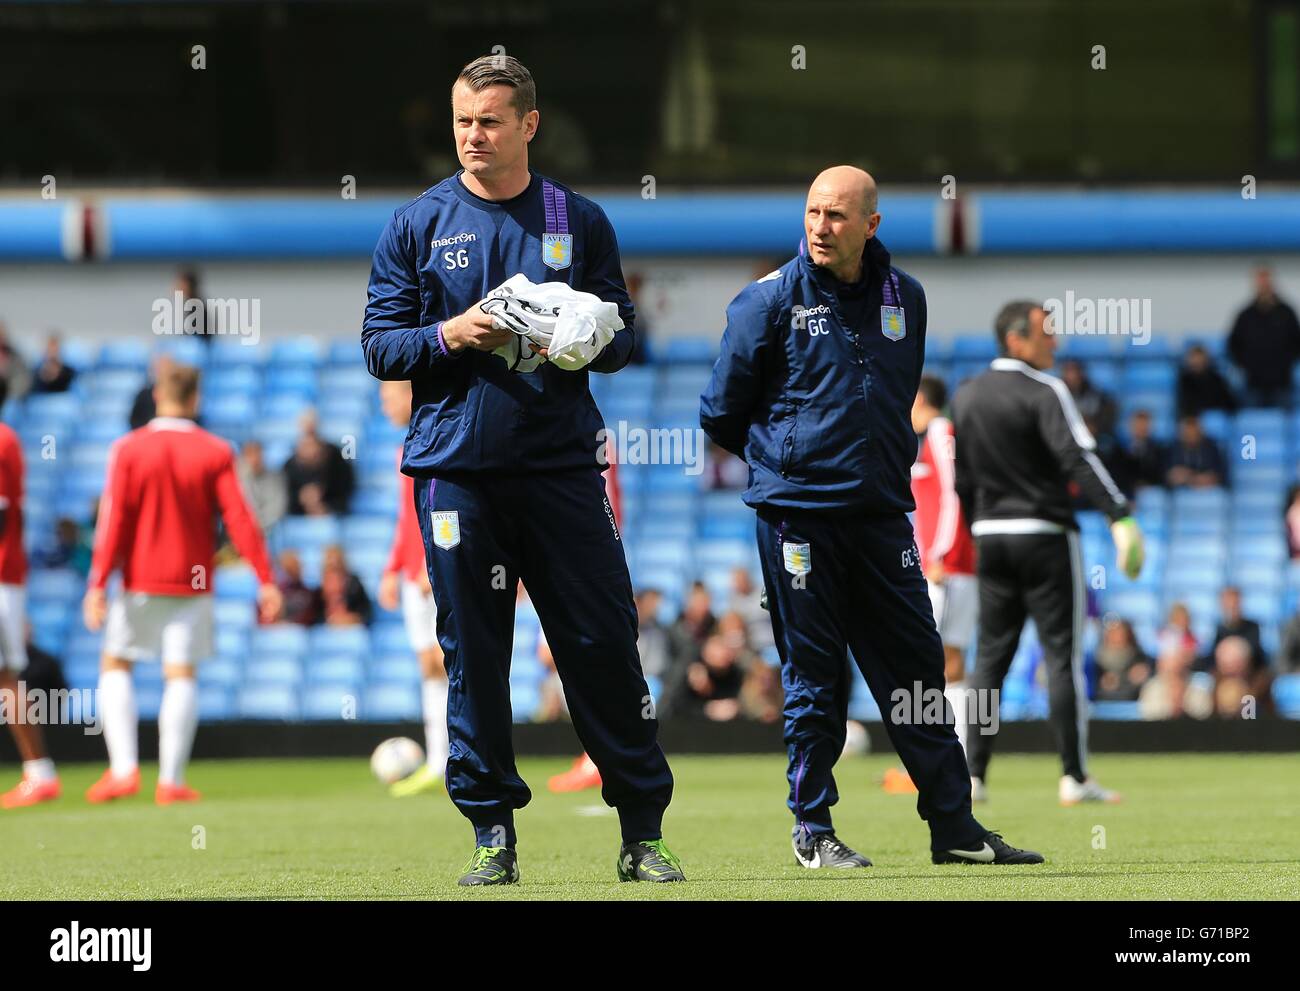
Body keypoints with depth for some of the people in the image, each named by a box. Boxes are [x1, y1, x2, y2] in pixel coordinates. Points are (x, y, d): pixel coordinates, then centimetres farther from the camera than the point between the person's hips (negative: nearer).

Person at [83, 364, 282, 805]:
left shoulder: (128, 449, -4)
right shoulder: (214, 453, -2)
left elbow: (114, 520, -9)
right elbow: (239, 519, -6)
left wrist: (98, 583, -9)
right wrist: (266, 581, -4)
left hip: (140, 582, -1)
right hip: (193, 583, 1)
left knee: (115, 665, 10)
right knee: (180, 674, 4)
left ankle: (123, 768, -4)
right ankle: (171, 780, 0)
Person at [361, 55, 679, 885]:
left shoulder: (580, 222, 10)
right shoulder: (417, 225, 7)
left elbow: (621, 335, 12)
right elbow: (380, 346, 6)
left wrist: (580, 341, -10)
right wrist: (452, 334, -12)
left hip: (562, 466, 0)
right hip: (456, 467, 0)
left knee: (605, 645, -2)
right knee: (474, 656, 1)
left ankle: (644, 831, 4)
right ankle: (493, 835, 9)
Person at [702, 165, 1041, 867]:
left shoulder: (903, 299, 9)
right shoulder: (771, 300, -4)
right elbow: (722, 413, 3)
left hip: (880, 512, 4)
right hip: (797, 512, -4)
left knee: (917, 665, 4)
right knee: (813, 677, 0)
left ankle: (952, 823, 8)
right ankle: (812, 828, 9)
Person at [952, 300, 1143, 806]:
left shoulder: (965, 396, 10)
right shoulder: (1043, 392, -12)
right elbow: (1078, 459, -23)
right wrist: (1121, 516, -28)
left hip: (990, 536, 6)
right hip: (1045, 535, -6)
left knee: (990, 654, 9)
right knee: (1063, 654, -2)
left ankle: (972, 773, 4)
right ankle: (1074, 777, -2)